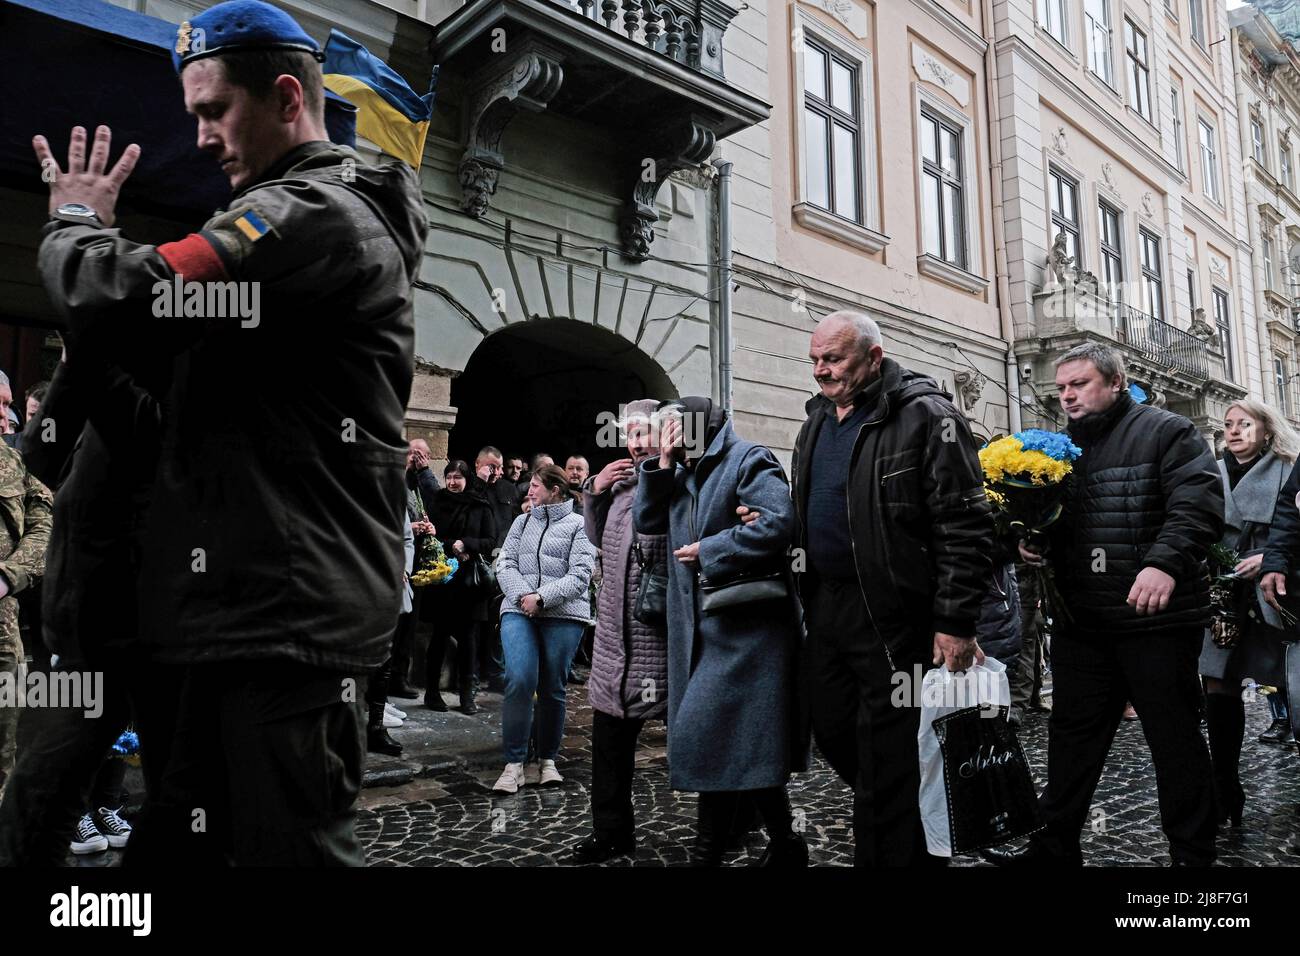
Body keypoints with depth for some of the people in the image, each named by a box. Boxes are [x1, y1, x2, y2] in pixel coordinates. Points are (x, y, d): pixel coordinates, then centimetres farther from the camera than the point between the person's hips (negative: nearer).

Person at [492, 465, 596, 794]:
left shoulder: (578, 525, 3)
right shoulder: (521, 522, 17)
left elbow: (579, 576, -6)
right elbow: (505, 563, 9)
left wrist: (541, 597, -15)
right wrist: (521, 596, -9)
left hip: (563, 615, -2)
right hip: (519, 611, 2)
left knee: (552, 689, 4)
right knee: (519, 680, -15)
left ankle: (548, 760, 20)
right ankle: (514, 764, -6)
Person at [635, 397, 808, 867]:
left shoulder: (748, 460, -7)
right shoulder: (684, 475, 18)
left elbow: (777, 522, -21)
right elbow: (646, 521, 12)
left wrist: (709, 551, -15)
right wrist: (662, 463, 3)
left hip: (746, 623, -9)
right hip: (703, 625, 9)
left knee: (711, 733, -8)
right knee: (741, 740, 12)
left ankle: (708, 852, 6)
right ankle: (783, 840, 24)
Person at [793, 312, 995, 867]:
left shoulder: (926, 416, -11)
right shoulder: (817, 421, 13)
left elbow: (964, 525, -15)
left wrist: (955, 622, -19)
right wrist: (809, 596, 18)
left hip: (893, 613, -8)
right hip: (825, 604, 8)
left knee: (886, 753, 0)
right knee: (832, 731, 17)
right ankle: (899, 818, 40)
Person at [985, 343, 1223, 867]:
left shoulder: (1165, 431, -3)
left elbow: (1198, 504, -16)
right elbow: (1047, 522, 24)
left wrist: (1165, 562, -30)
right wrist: (1033, 543, 2)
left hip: (1156, 618, -6)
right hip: (1081, 621, 6)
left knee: (1175, 738, 6)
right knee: (1072, 734, 12)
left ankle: (1192, 853, 21)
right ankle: (1054, 844, 22)